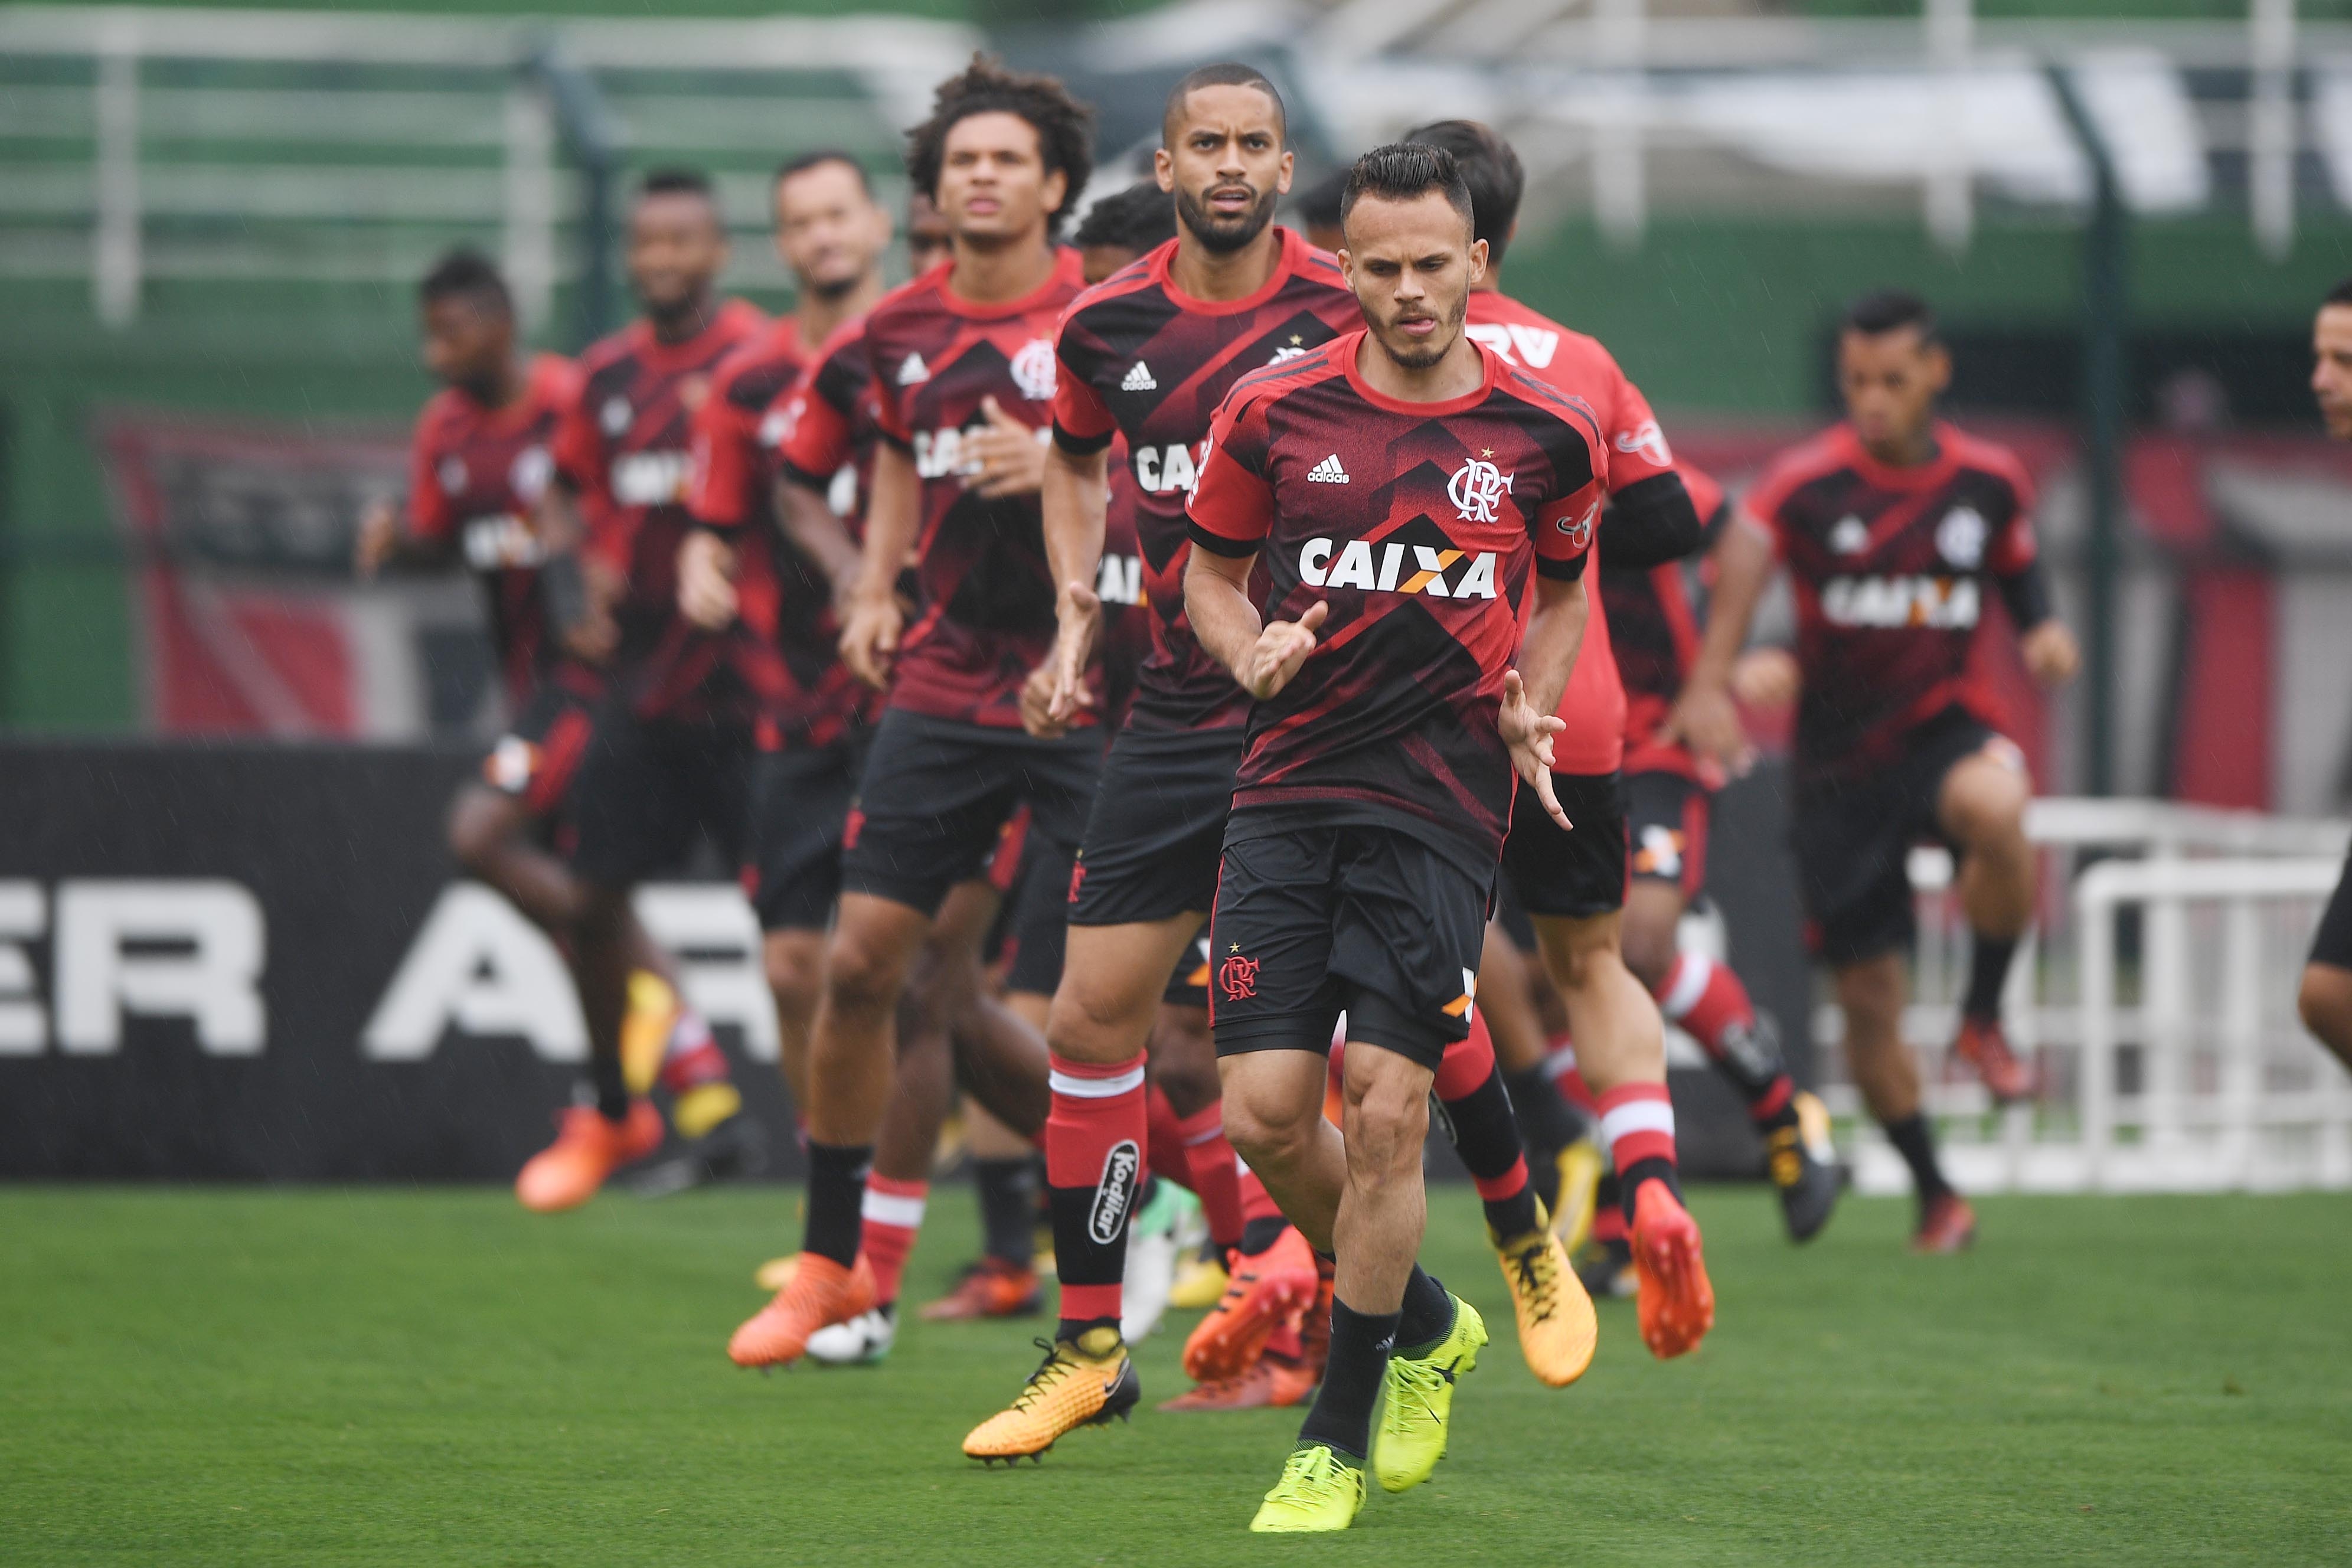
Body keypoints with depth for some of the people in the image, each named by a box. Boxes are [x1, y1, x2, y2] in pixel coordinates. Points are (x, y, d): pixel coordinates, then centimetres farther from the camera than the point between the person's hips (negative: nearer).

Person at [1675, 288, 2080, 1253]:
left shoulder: (1990, 482, 1)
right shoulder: (1809, 483, -10)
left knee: (1994, 810, -38)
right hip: (1840, 761, 0)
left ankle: (1984, 1019, -13)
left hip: (1947, 721, 0)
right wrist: (1710, 684, -41)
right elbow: (1742, 556, -25)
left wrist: (2043, 633, -3)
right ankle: (1934, 1196, 23)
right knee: (1867, 999, 2)